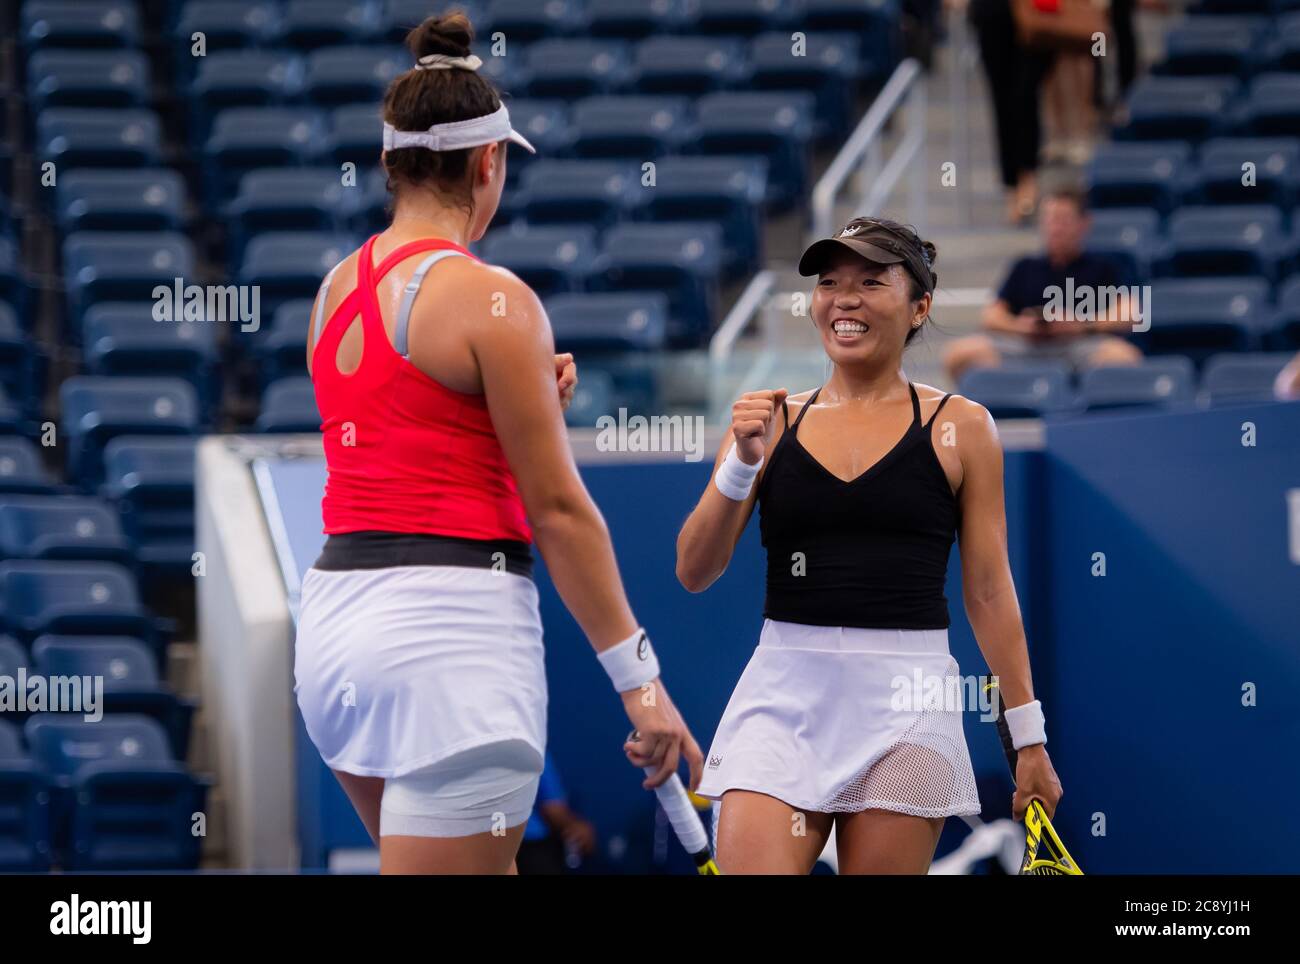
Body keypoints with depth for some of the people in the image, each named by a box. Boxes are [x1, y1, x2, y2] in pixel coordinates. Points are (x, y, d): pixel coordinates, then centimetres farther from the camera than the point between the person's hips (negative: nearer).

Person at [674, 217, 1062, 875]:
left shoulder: (960, 427, 5)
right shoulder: (771, 421, 9)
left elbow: (988, 591, 7)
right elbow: (694, 573, 5)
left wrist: (1029, 737, 6)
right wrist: (741, 463, -10)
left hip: (906, 702, -1)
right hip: (785, 692, 1)